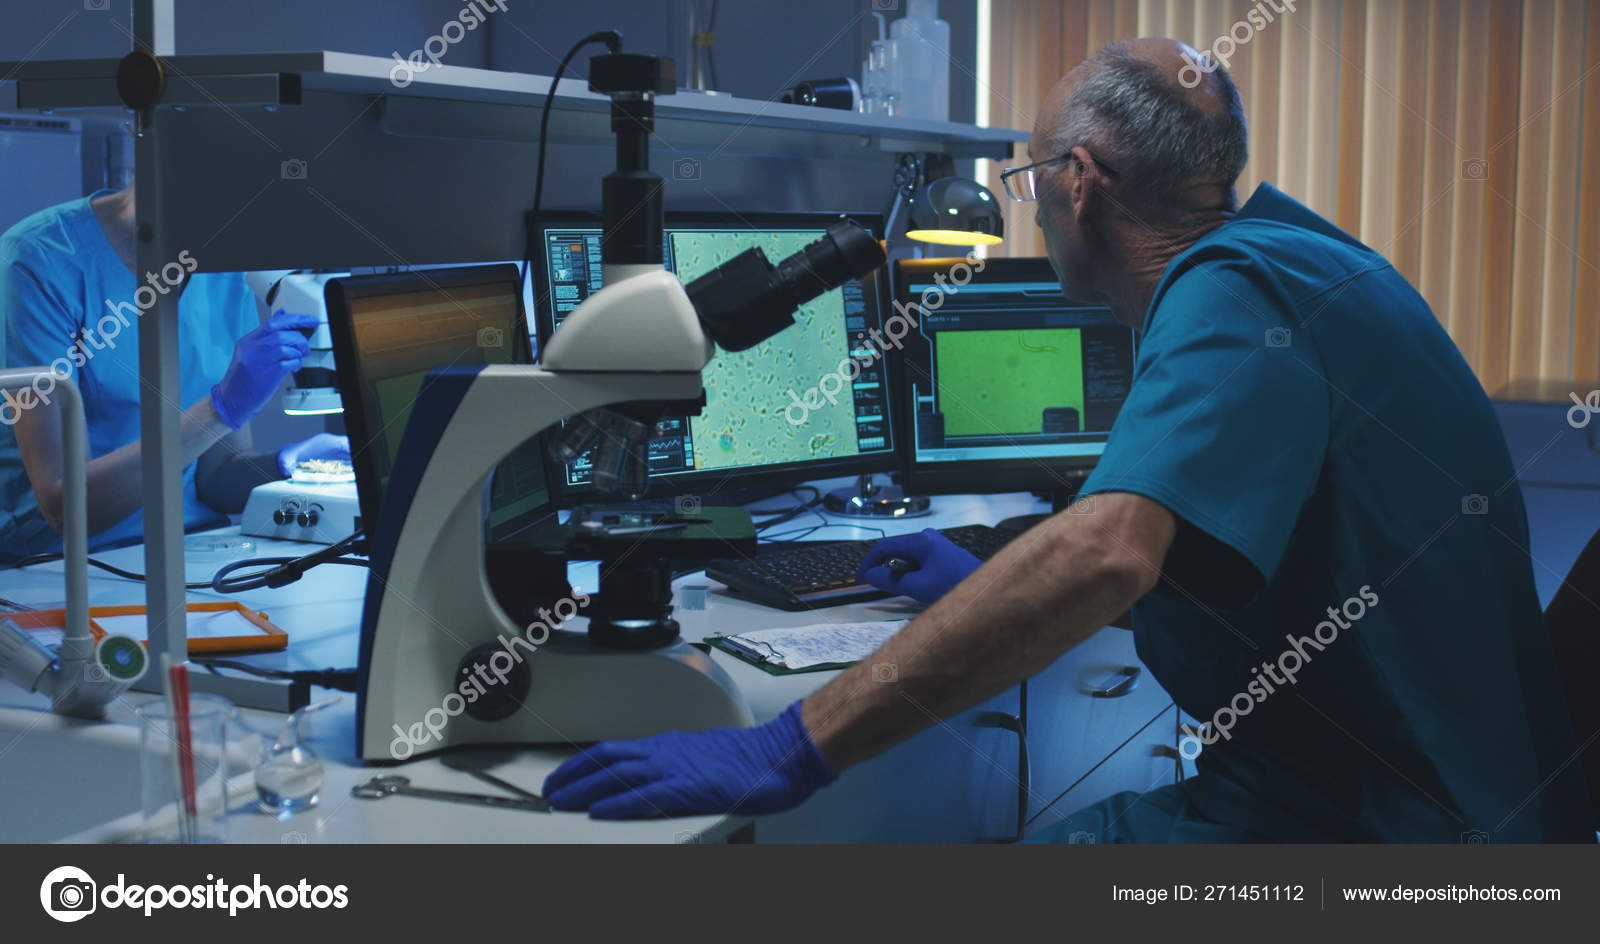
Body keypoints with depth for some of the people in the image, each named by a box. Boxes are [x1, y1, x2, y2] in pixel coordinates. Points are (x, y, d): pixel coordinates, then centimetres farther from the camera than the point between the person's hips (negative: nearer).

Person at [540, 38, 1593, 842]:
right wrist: (993, 588, 30)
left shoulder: (1232, 290, -19)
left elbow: (1106, 552, -37)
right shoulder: (1288, 254, 13)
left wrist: (791, 750, -36)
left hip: (1386, 830, -10)